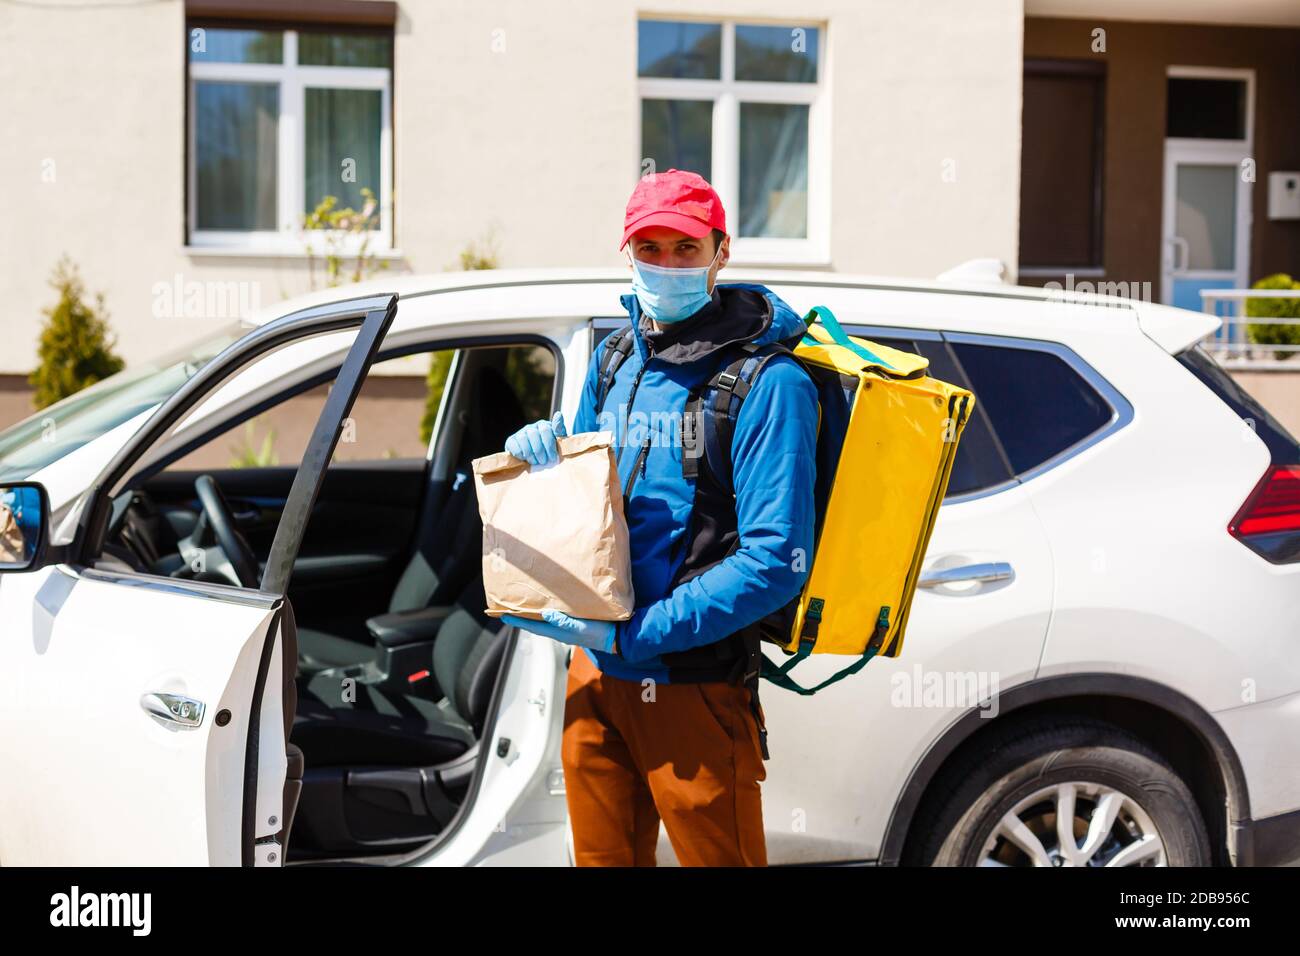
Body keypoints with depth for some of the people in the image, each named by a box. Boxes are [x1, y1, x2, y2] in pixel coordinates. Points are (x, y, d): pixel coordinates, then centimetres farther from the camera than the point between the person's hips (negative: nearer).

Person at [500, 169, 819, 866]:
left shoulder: (767, 382, -14)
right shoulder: (616, 357, 8)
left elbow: (776, 562, -20)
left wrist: (629, 634, -22)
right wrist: (549, 465, -3)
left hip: (694, 685, -6)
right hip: (593, 675, 7)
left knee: (718, 856, 6)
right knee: (602, 856, 19)